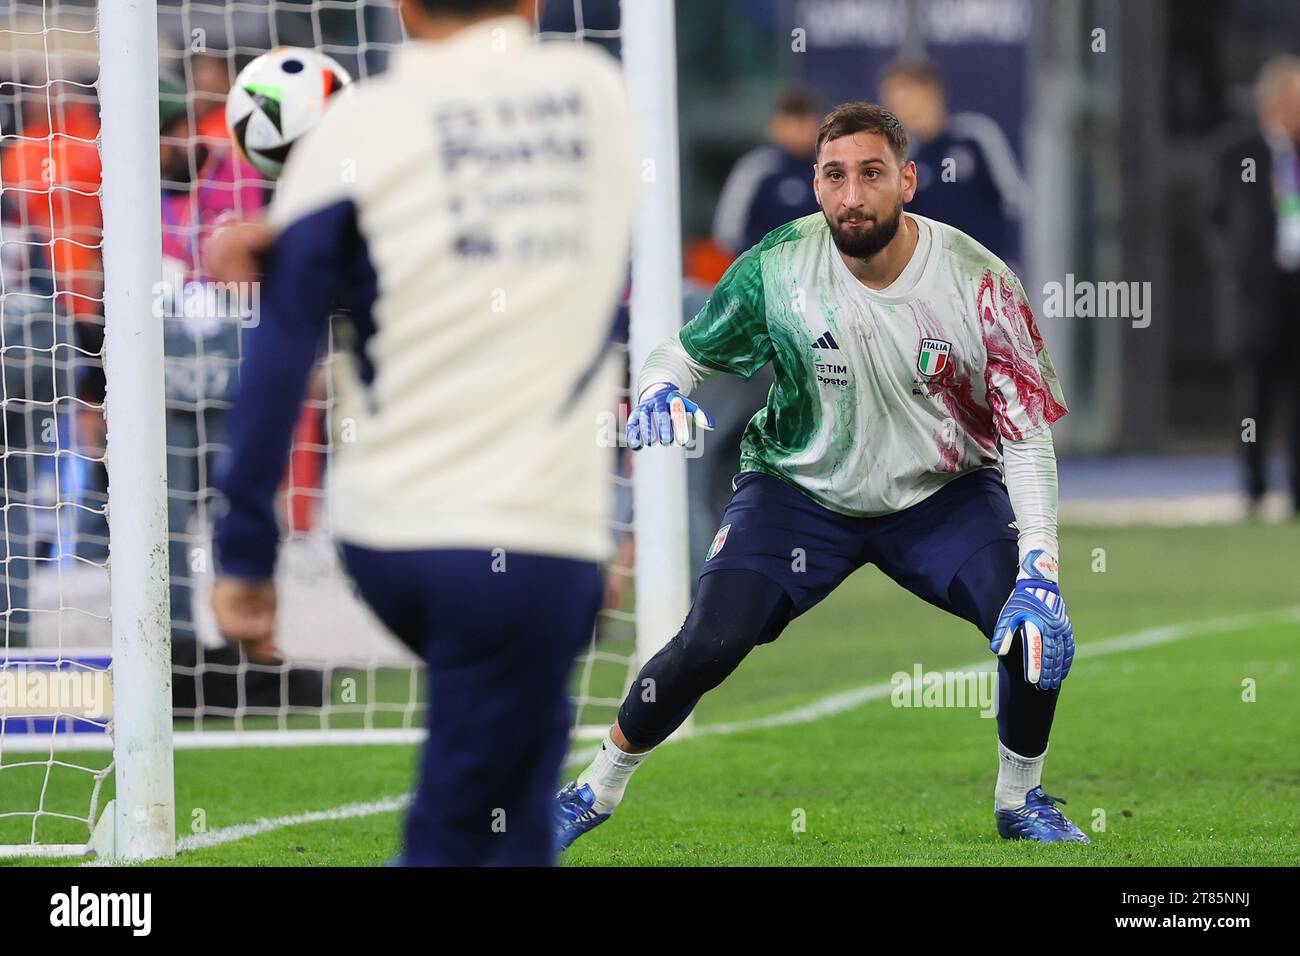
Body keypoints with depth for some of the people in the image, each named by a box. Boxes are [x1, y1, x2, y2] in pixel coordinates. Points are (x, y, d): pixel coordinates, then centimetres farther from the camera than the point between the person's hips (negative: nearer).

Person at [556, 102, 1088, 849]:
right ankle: (598, 790, 6)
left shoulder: (979, 283, -19)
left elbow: (1028, 438, -16)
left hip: (944, 496, 0)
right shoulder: (778, 269, -16)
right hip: (800, 492, 0)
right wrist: (661, 392, -27)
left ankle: (1020, 800, 7)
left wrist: (1039, 577, -26)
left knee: (1036, 628, -22)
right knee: (708, 644, -20)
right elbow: (681, 353, -1)